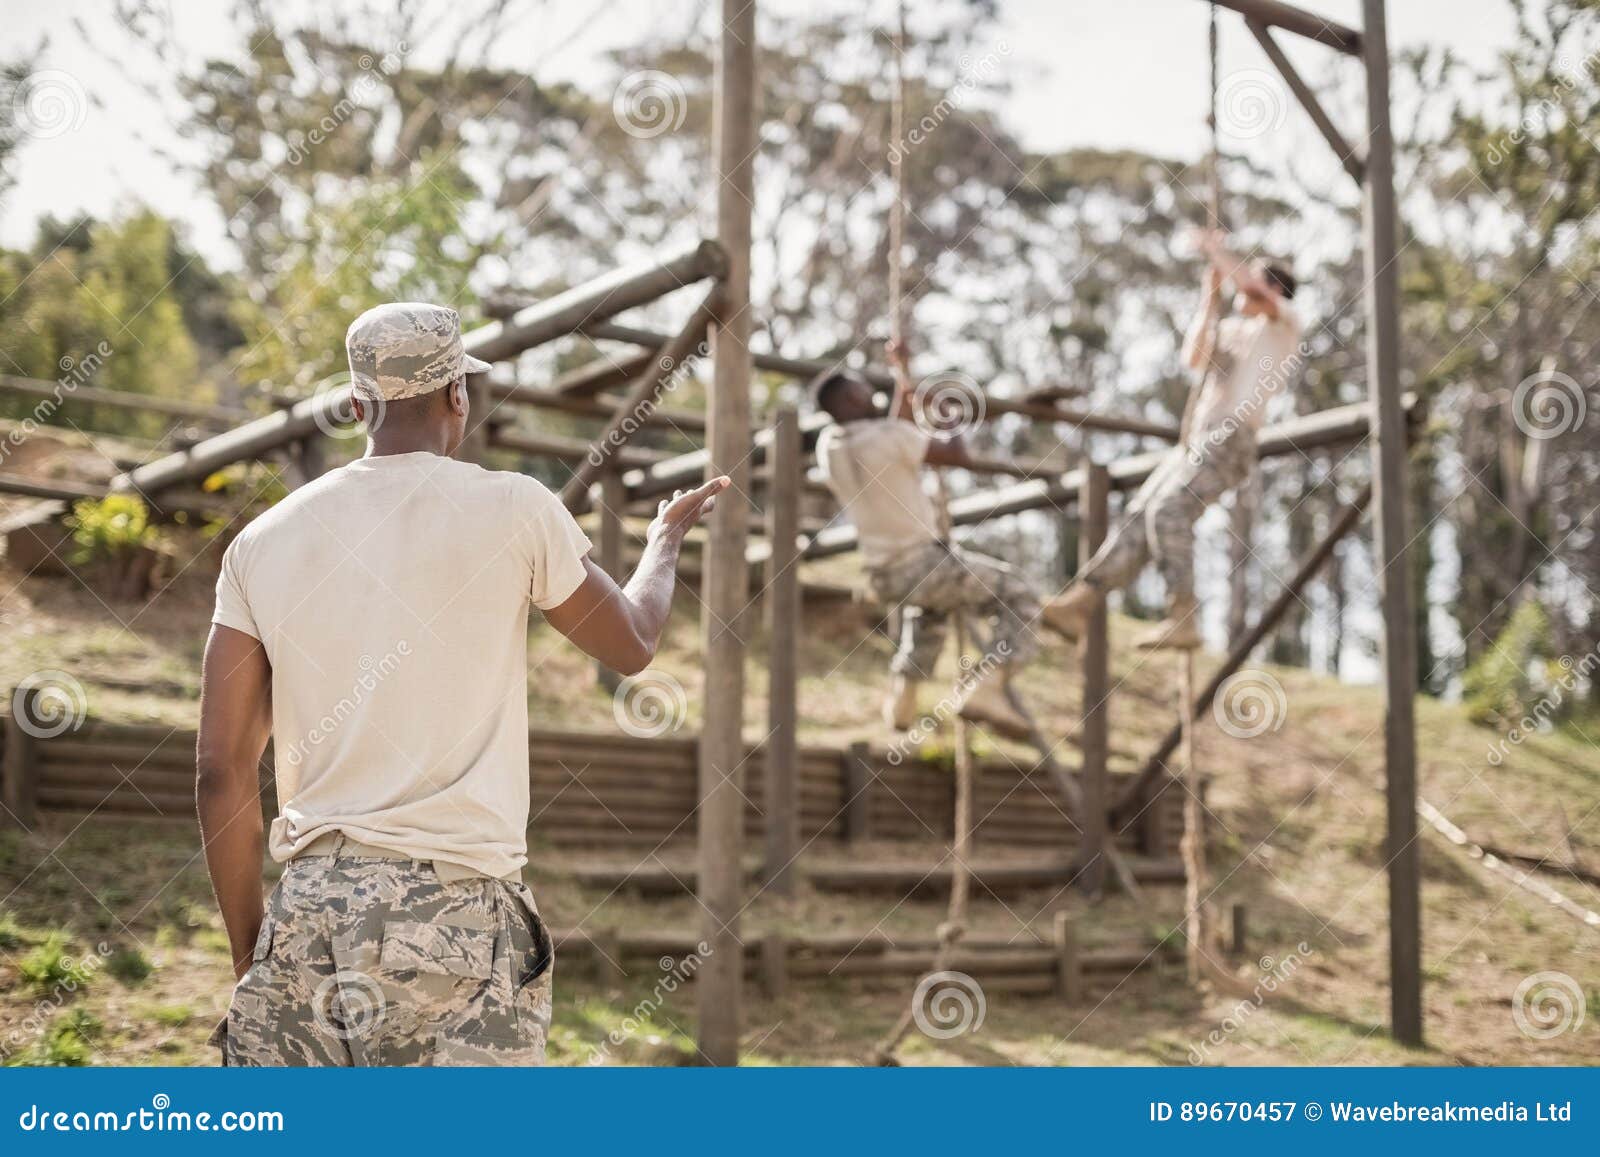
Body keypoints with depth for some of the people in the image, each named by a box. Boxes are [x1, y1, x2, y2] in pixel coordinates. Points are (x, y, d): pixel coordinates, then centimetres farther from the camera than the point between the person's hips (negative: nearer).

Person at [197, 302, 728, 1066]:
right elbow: (632, 645, 15)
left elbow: (222, 773, 6)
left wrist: (250, 950, 15)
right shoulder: (512, 509, -1)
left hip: (307, 909, 4)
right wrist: (667, 536, 35)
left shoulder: (262, 541, 8)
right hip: (454, 909, -4)